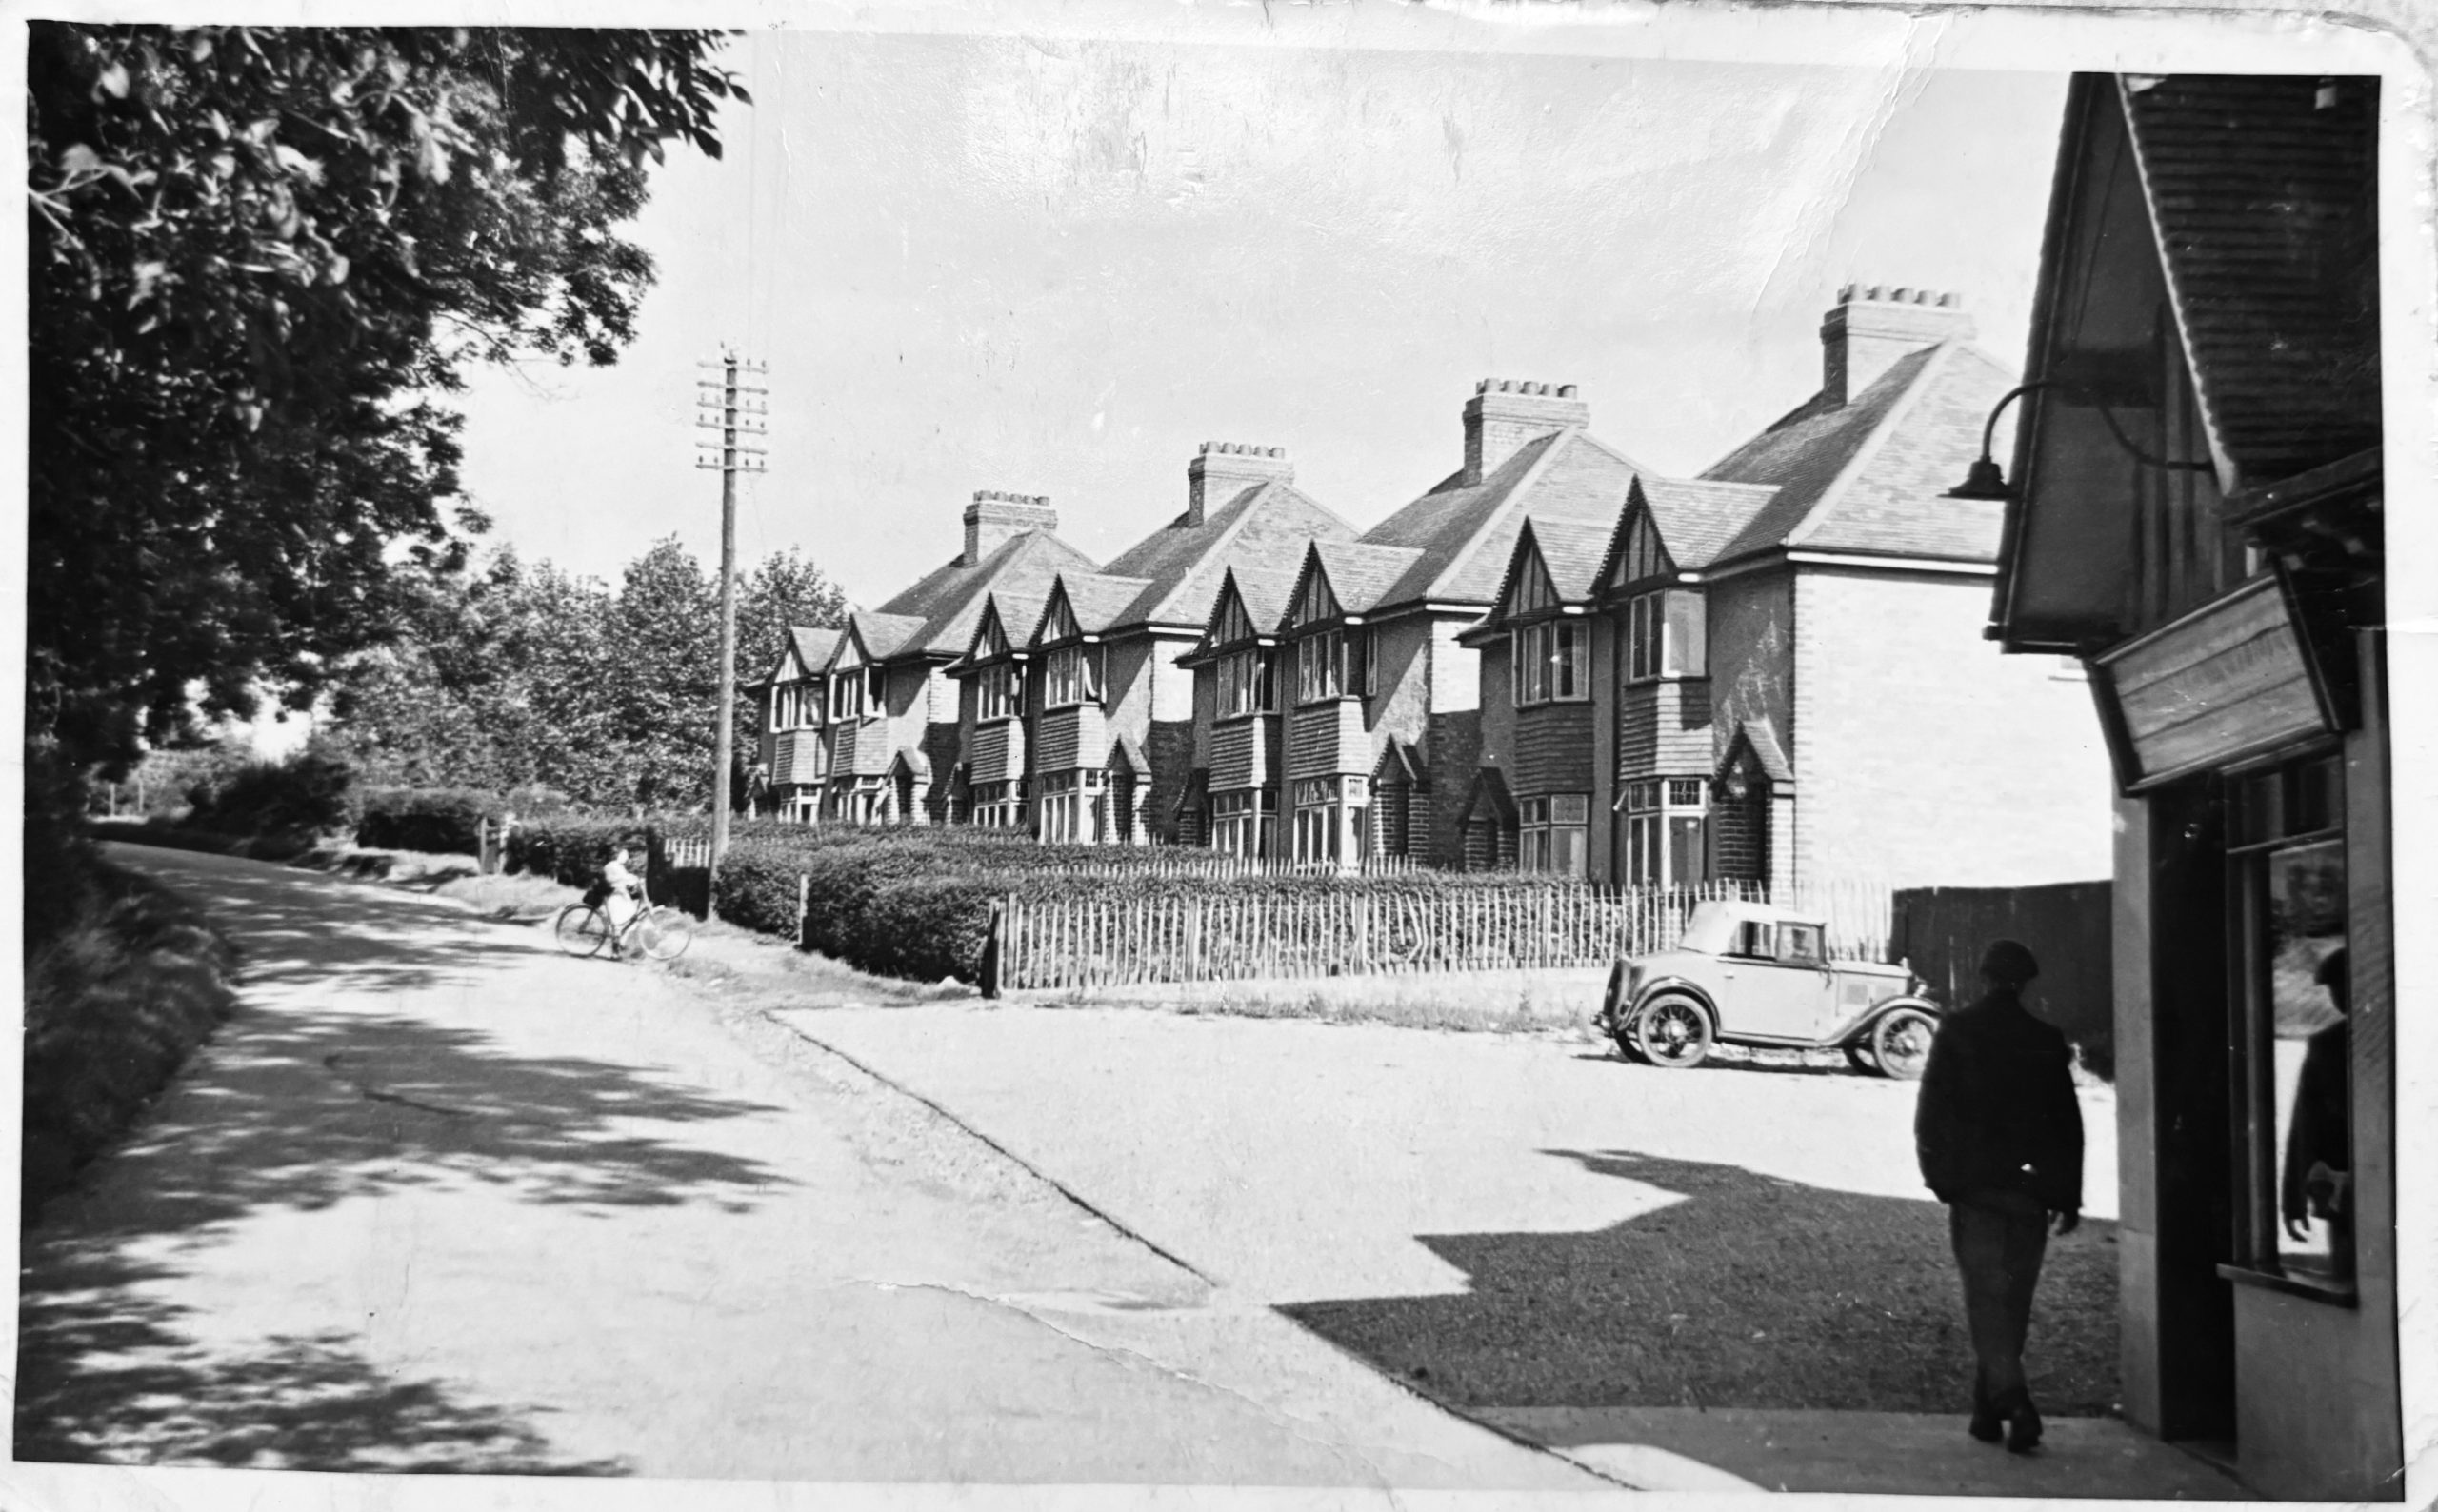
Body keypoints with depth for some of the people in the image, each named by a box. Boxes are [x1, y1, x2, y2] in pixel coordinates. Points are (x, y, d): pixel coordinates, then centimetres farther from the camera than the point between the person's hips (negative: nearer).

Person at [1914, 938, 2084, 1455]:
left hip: (1974, 1187, -2)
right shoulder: (2046, 1040, 4)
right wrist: (2069, 1196, 11)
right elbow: (2069, 1124, 6)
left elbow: (1931, 1112, -4)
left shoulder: (1956, 1032, -3)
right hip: (2030, 1191, 3)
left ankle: (2014, 1403, -20)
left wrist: (1937, 1175, 4)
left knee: (1986, 1300, -3)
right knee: (2013, 1301, 12)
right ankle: (1989, 1409, 20)